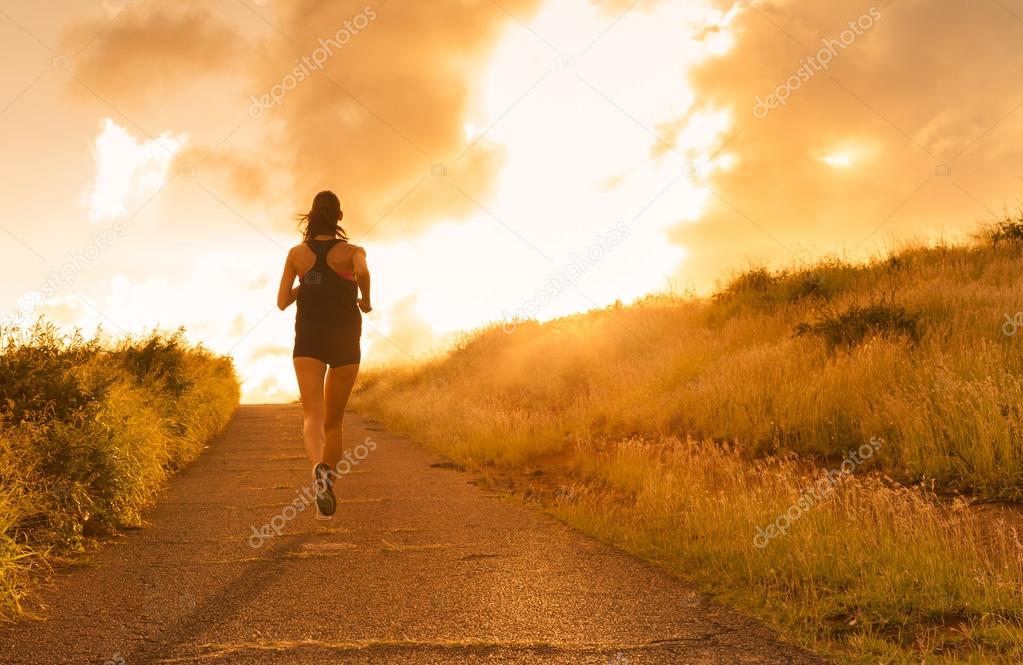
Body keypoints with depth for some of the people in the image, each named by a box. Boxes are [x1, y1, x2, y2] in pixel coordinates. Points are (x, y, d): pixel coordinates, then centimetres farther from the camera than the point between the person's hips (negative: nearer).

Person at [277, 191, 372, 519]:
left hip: (308, 341, 0)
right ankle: (327, 493, 18)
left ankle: (320, 469, -46)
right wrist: (366, 301, -5)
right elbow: (362, 272, -24)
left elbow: (282, 302, 7)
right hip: (345, 342, 0)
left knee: (313, 417, -15)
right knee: (334, 421, 16)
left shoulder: (297, 253, 6)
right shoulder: (353, 251, 0)